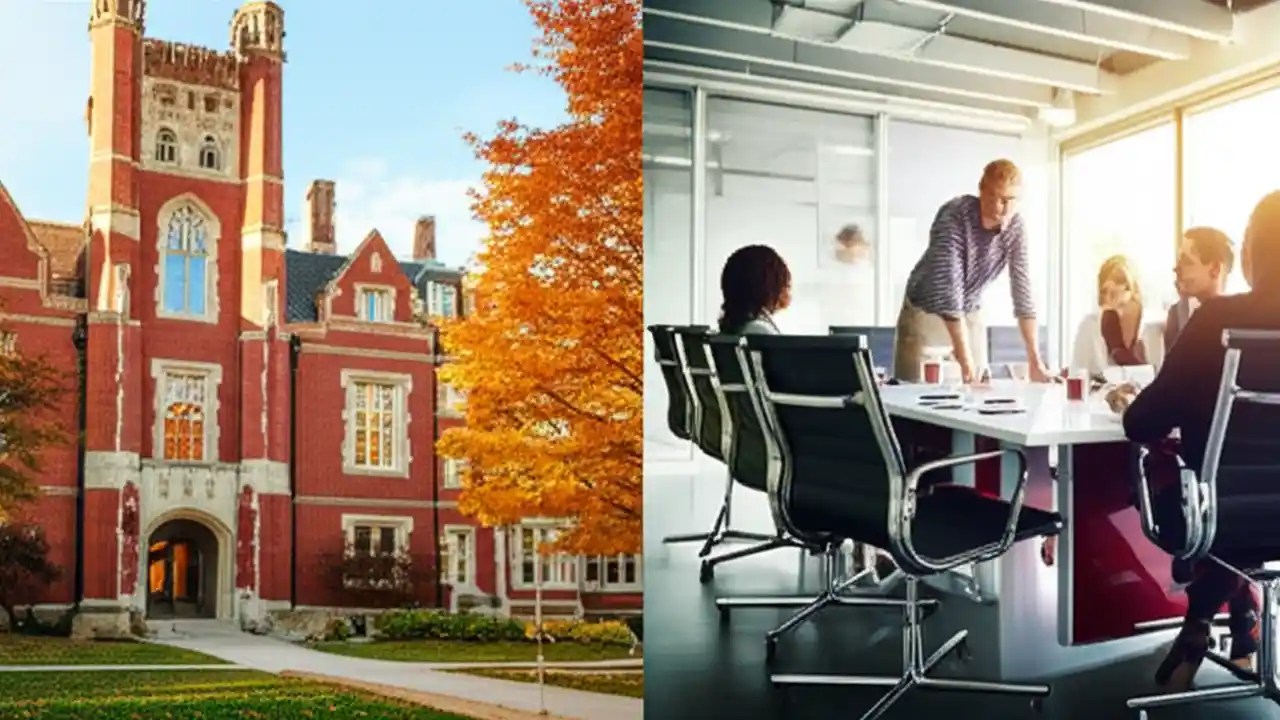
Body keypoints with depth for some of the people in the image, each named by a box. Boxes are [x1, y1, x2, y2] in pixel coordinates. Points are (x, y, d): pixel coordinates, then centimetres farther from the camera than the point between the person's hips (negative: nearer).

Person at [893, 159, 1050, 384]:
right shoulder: (955, 216, -27)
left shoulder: (1015, 226, -12)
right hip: (926, 312, -4)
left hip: (970, 315, 4)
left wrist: (1034, 359, -15)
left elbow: (1022, 289, -10)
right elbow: (948, 285, -33)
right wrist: (965, 359, -37)